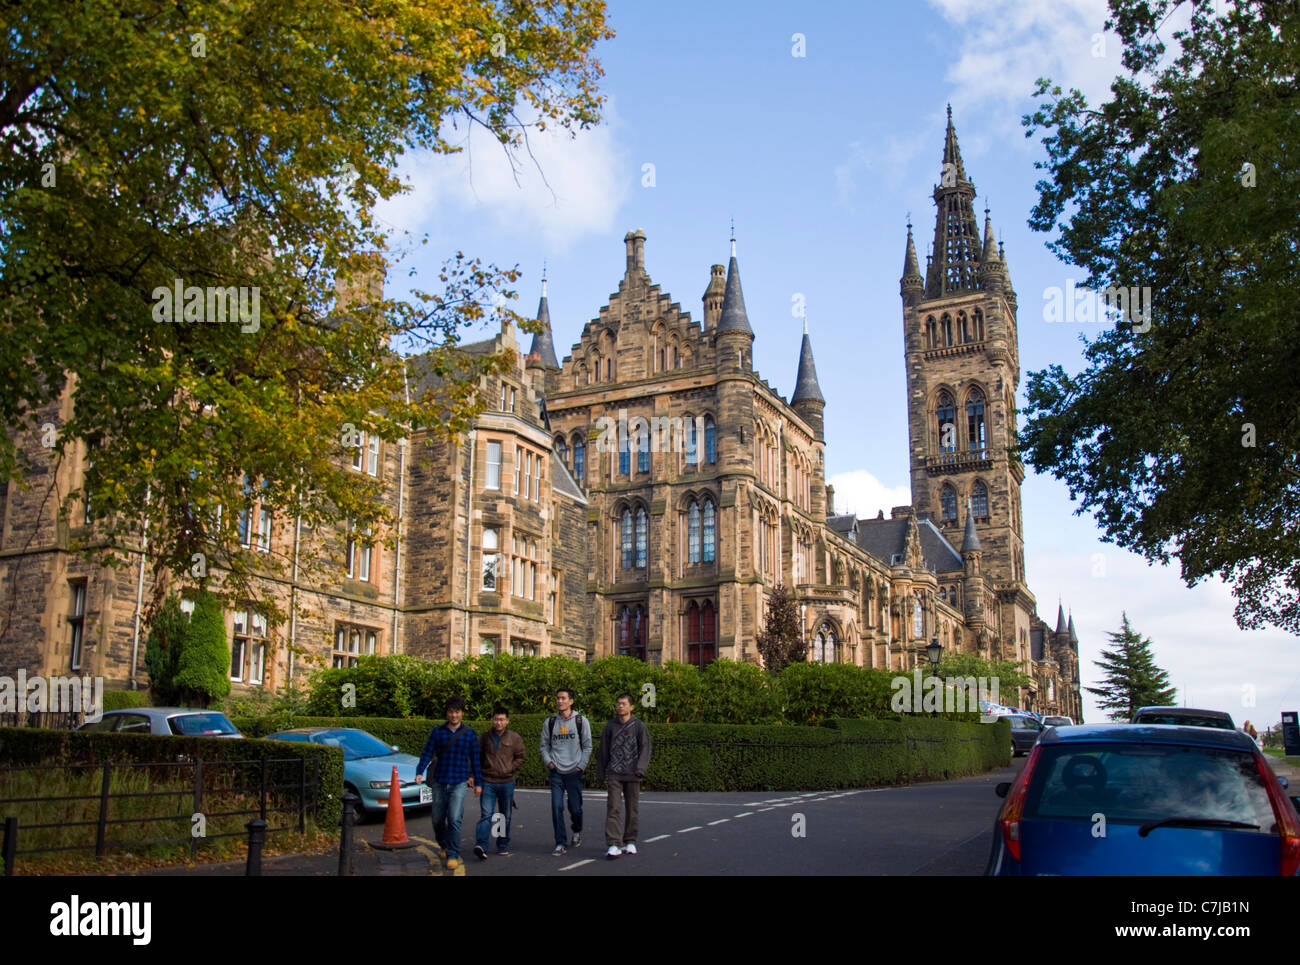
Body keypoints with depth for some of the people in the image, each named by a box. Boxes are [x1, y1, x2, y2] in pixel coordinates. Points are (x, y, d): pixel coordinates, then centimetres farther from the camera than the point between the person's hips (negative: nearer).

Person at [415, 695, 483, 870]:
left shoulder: (469, 734, 2)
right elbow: (427, 753, 2)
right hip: (439, 782, 2)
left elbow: (475, 759, 7)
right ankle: (444, 845, 38)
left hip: (459, 783, -2)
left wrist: (478, 782, 8)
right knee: (438, 819, 12)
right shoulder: (438, 732, 3)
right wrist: (419, 772, -13)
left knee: (454, 820, -13)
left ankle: (453, 855, -5)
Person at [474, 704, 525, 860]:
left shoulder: (515, 738, 1)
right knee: (486, 815, -13)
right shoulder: (485, 738, 5)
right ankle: (480, 846, -21)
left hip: (506, 782, 1)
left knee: (505, 816, 10)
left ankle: (503, 846, 22)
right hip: (488, 782, -1)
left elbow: (520, 758, 4)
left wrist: (509, 770, -9)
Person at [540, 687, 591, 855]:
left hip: (574, 772, -1)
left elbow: (587, 746, 4)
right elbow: (544, 745, 15)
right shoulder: (550, 722, 6)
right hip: (556, 772, 1)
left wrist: (581, 765, -4)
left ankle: (577, 831, 34)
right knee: (557, 808, -6)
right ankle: (561, 843, 2)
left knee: (575, 808, 4)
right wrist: (548, 761, 0)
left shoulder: (581, 721, 1)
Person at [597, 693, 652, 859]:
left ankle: (630, 842, 21)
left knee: (632, 809, 7)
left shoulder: (639, 726, 0)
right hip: (614, 775, 0)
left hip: (632, 776, 0)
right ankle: (614, 845, -13)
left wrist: (640, 769, -19)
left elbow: (645, 749, -5)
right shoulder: (610, 726, 5)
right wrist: (600, 773, 12)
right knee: (613, 808, -10)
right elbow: (604, 751, 11)